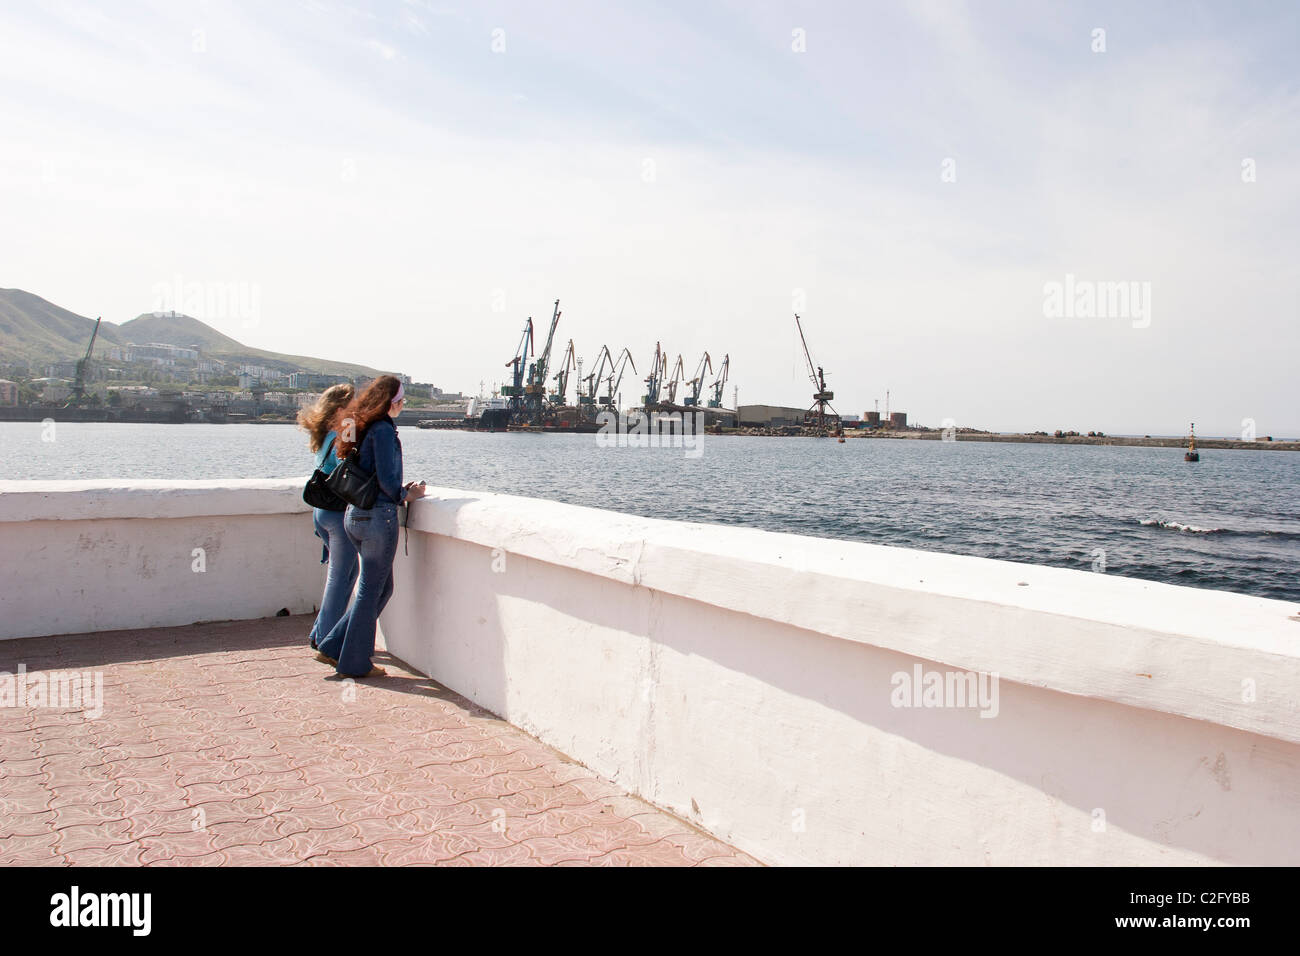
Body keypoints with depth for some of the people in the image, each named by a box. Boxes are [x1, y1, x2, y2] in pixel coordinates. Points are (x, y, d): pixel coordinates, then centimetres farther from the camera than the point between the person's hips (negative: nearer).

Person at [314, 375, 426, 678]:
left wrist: (400, 489, 17)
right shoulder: (383, 430, -14)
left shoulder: (360, 428, 14)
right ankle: (355, 663, 13)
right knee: (371, 590, 3)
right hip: (378, 516, -9)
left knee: (382, 587, 17)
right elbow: (386, 479, -17)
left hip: (354, 514, 9)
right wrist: (405, 495, 1)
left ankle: (333, 647, 19)